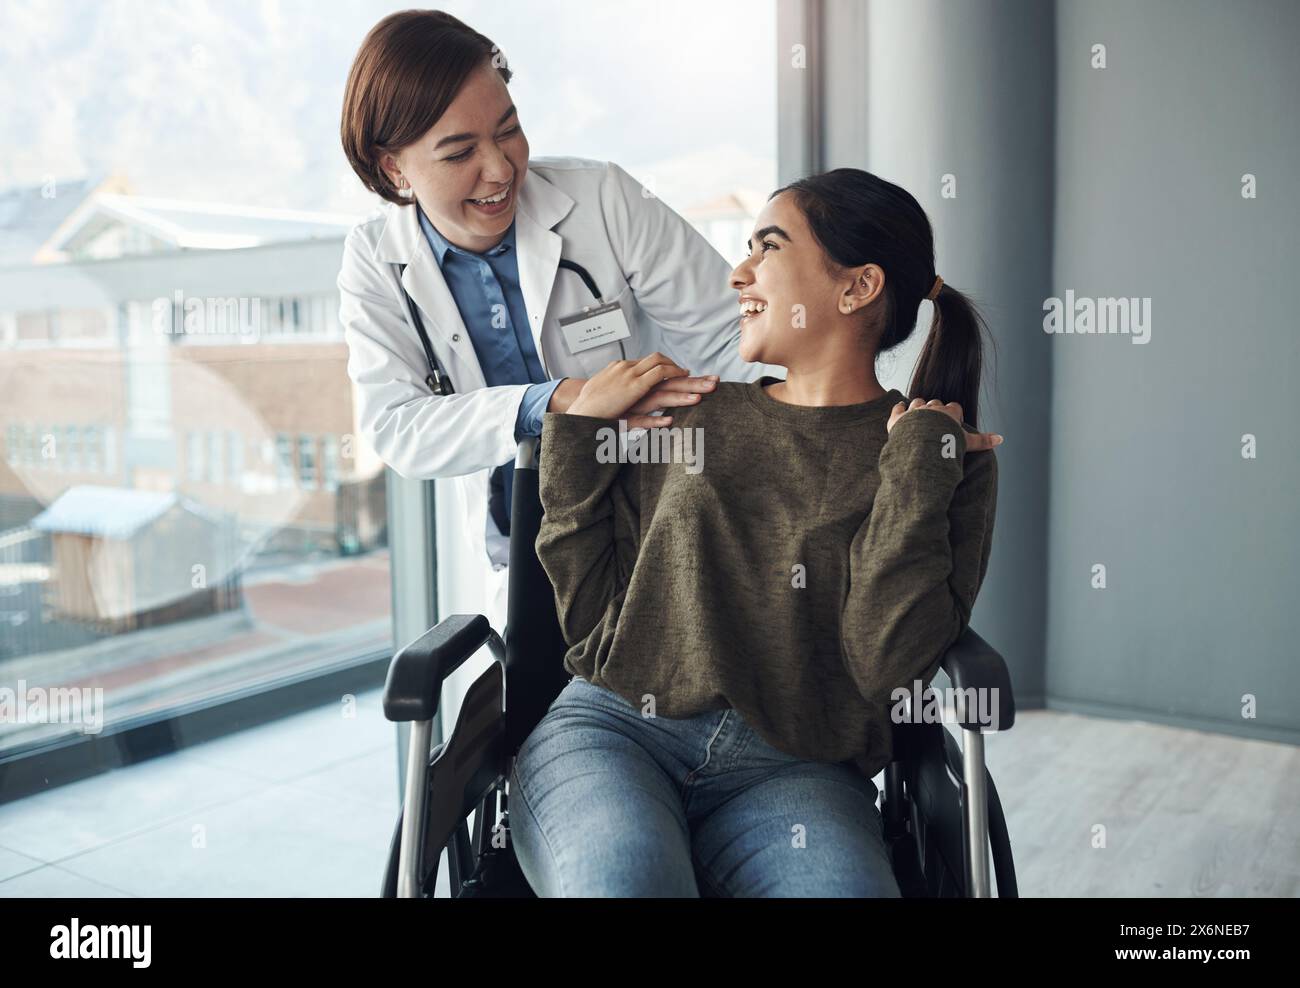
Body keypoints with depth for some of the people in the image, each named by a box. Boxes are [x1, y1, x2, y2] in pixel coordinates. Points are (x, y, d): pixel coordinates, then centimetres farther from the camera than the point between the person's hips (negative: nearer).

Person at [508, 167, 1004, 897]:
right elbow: (590, 625, 10)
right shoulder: (690, 417, 14)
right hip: (612, 730, 1)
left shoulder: (947, 459, 8)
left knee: (840, 883, -32)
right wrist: (576, 434, 8)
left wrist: (914, 461, -6)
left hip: (793, 770, -1)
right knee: (623, 878, -31)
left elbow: (888, 663, -7)